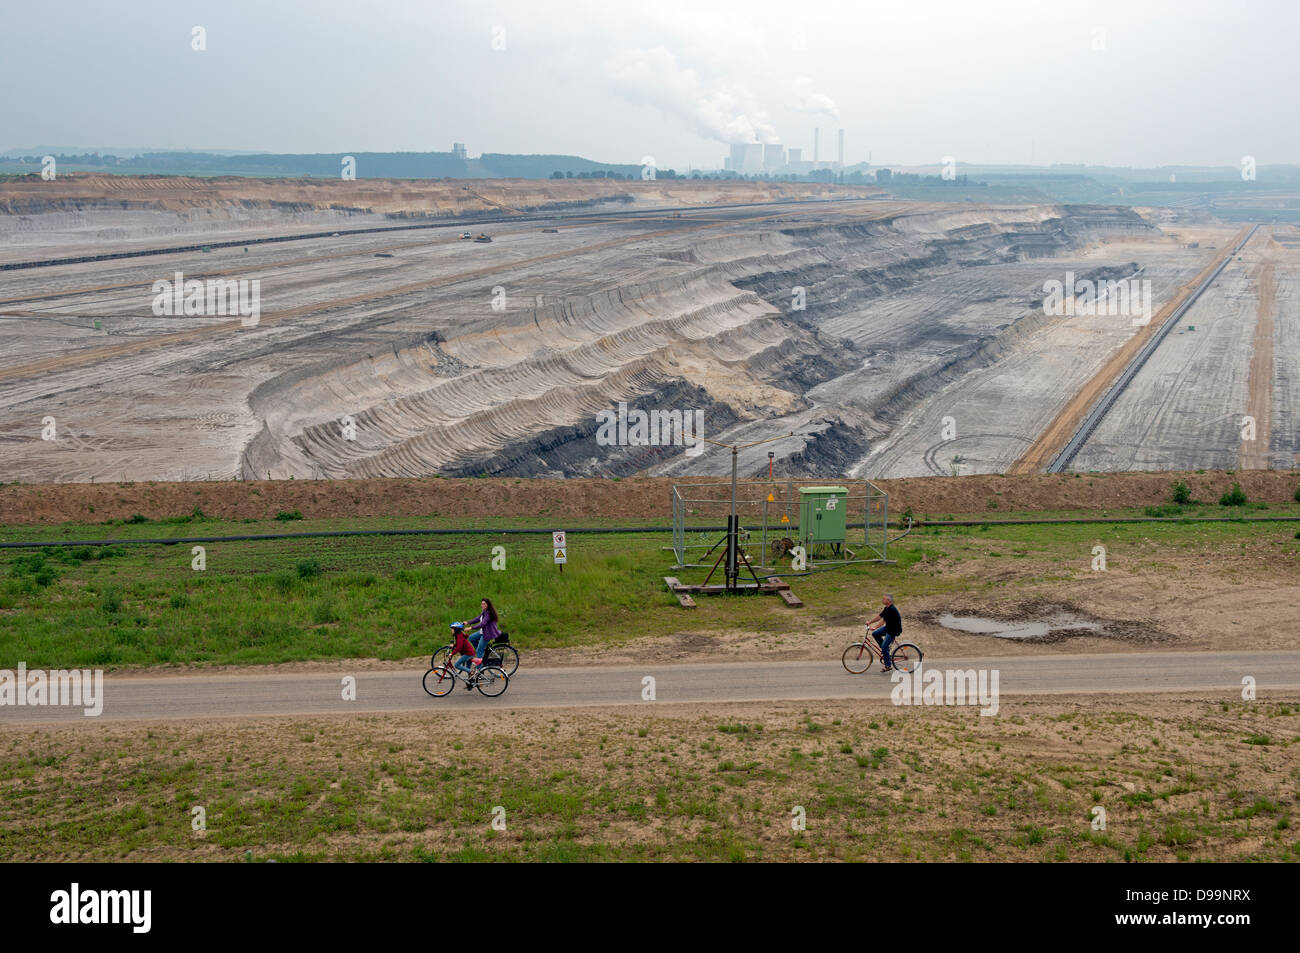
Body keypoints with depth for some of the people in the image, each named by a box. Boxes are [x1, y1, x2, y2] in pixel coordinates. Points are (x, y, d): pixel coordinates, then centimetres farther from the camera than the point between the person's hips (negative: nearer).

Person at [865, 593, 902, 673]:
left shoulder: (892, 610, -25)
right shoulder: (887, 608, 6)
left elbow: (883, 621, -27)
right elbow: (879, 616, 12)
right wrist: (870, 622, 8)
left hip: (894, 630, -10)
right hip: (888, 627, 10)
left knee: (884, 647, -11)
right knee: (875, 634, 4)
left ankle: (888, 666, 0)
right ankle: (885, 651, 14)